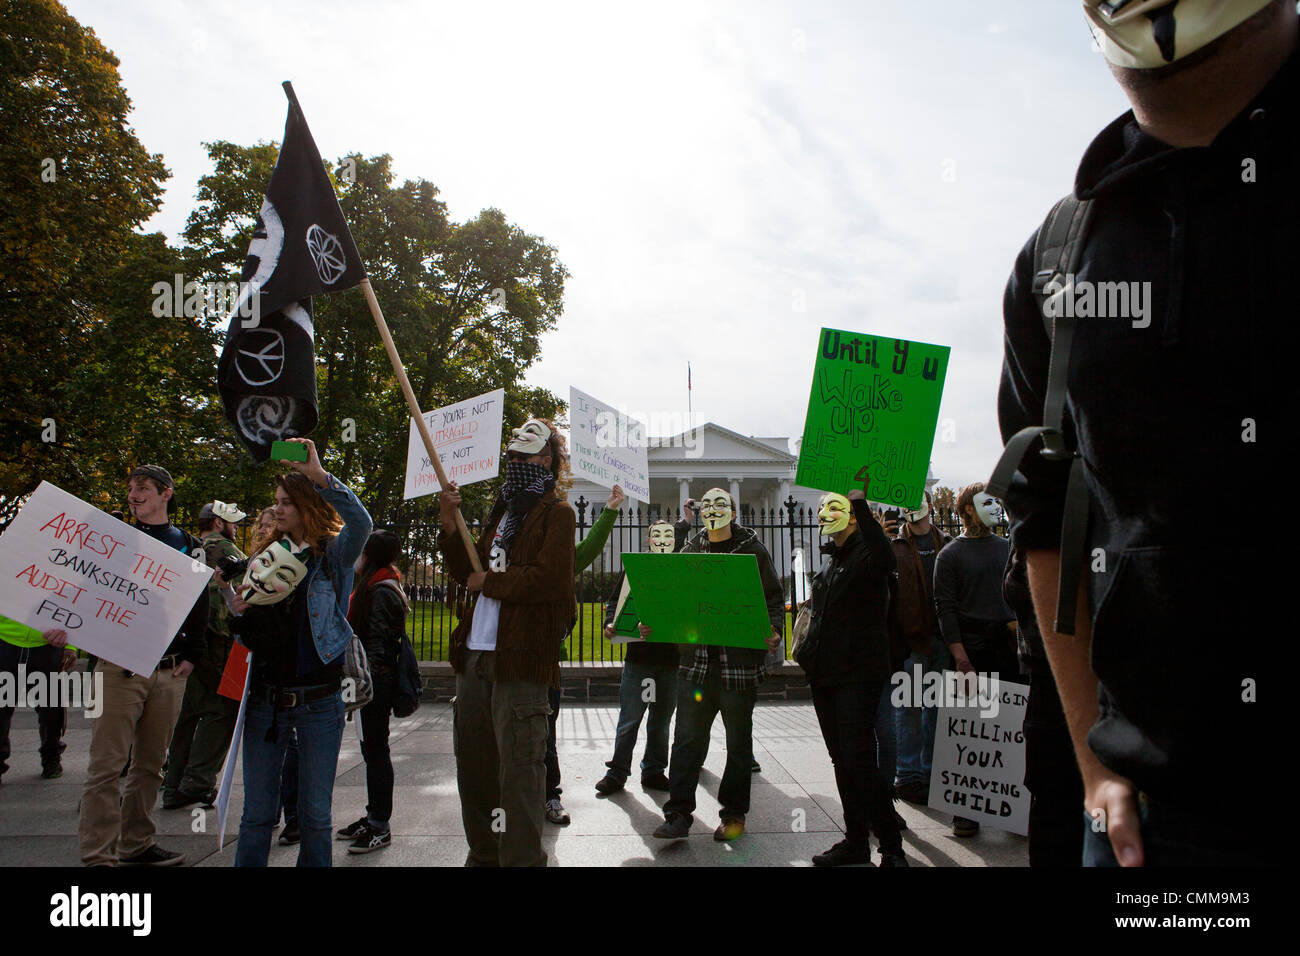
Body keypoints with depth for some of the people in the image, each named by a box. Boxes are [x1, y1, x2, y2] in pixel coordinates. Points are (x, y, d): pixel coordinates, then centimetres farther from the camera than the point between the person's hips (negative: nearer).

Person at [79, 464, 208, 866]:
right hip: (120, 666, -2)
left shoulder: (189, 545, 11)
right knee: (107, 765, -5)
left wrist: (191, 655, 2)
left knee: (150, 764, 10)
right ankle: (97, 854, 1)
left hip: (170, 670, 2)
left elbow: (200, 603, 11)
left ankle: (137, 845, 21)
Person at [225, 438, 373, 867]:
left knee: (315, 814, 6)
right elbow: (248, 637, 18)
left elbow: (360, 523, -25)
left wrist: (320, 475, -31)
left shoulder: (333, 555, -1)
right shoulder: (267, 559, 12)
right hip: (265, 698, 4)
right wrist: (240, 612, -4)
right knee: (257, 813, 9)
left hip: (318, 701, -4)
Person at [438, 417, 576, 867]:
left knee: (518, 766, -6)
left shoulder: (556, 513, -4)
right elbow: (467, 572, 20)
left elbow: (549, 580, -18)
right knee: (474, 762, 17)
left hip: (521, 657, -9)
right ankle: (484, 855, 33)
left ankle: (522, 858, 5)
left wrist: (489, 582, -7)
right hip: (475, 653, 9)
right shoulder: (503, 512, 21)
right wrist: (451, 526, 6)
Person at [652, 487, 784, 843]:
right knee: (687, 739, 2)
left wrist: (774, 630, -15)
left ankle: (733, 813, 22)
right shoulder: (689, 552, 10)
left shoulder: (753, 549, 2)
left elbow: (774, 598, 2)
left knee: (738, 741, 9)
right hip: (695, 659, 2)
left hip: (740, 659, -2)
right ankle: (679, 813, 10)